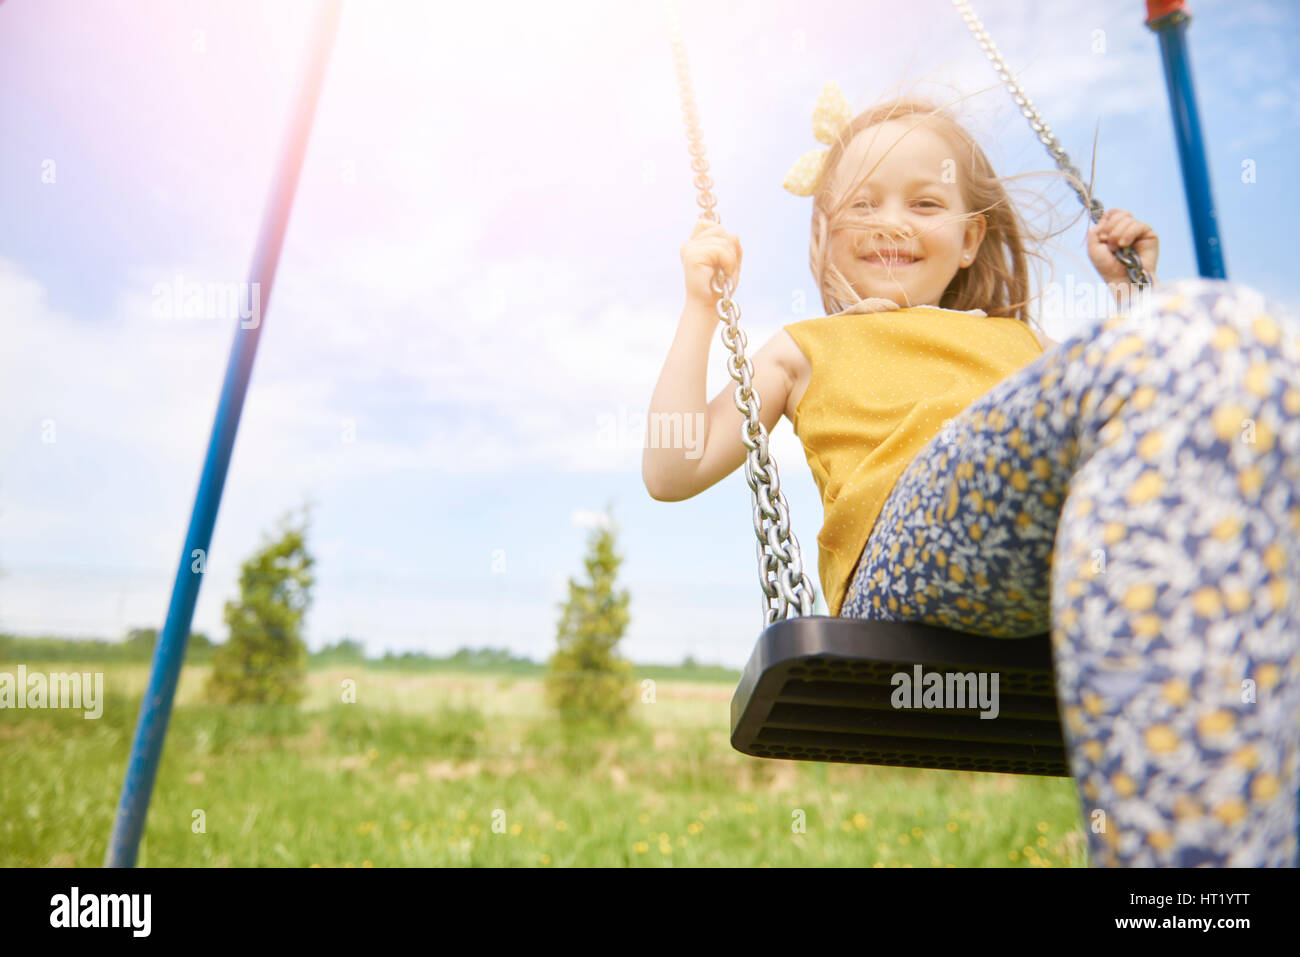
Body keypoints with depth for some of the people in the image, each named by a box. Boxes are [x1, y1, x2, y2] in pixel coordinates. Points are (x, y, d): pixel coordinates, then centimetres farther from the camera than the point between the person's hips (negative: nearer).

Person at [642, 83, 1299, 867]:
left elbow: (1157, 420, 37)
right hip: (909, 558, -4)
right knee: (1223, 331, -28)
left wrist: (1129, 286, 37)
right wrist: (702, 305, 22)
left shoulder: (1020, 342, 41)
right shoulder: (808, 349, 31)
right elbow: (673, 472, 19)